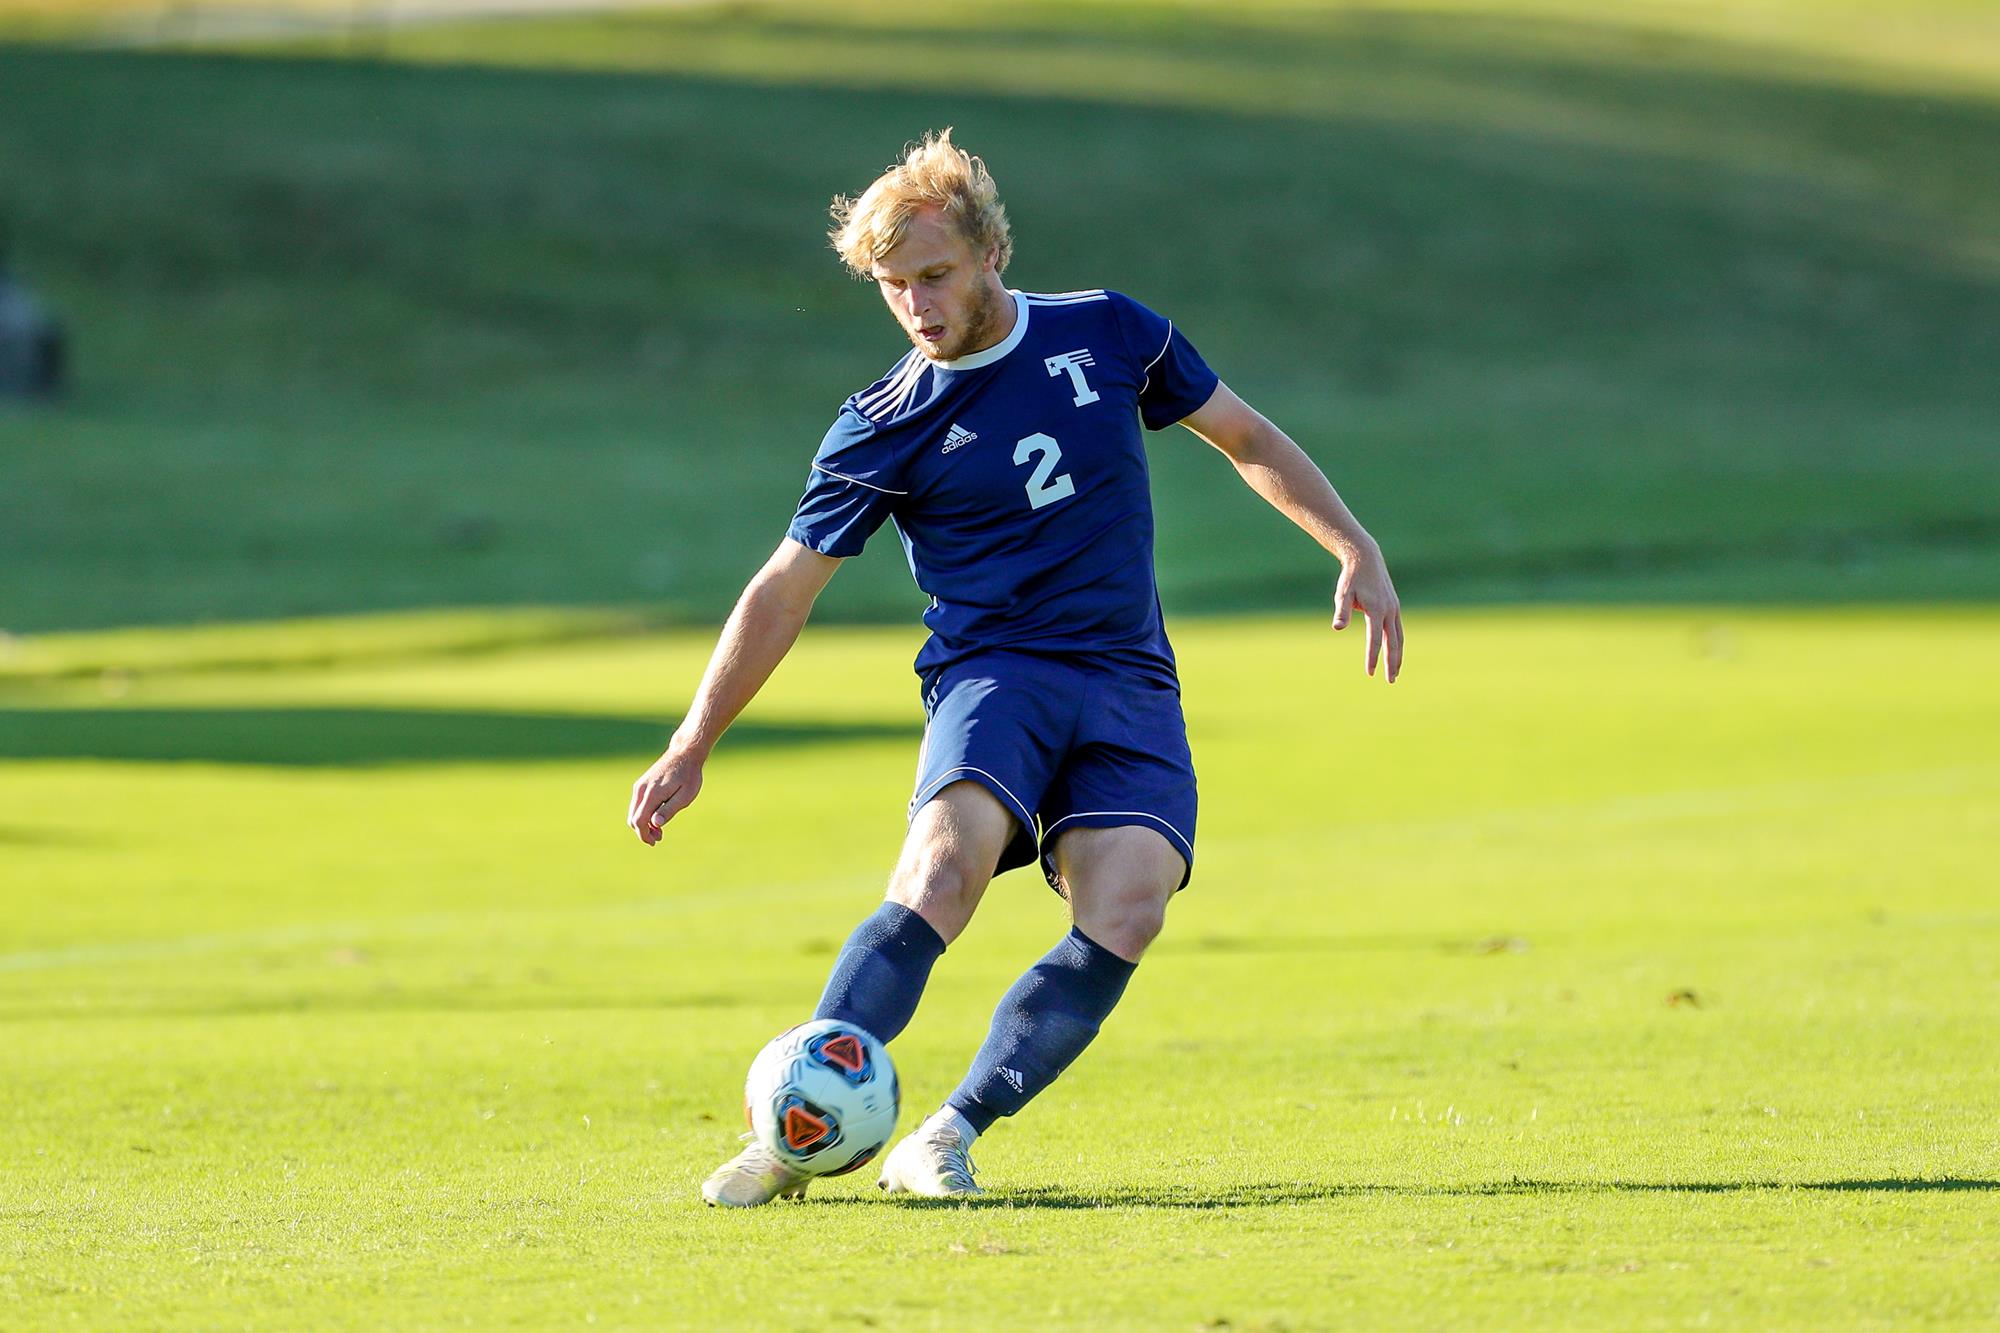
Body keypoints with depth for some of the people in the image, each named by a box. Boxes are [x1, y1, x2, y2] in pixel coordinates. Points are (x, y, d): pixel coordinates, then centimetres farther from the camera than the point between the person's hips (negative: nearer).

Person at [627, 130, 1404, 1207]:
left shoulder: (1108, 335, 6)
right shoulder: (884, 428, 0)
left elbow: (1246, 438, 18)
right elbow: (786, 588, 4)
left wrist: (1354, 547, 7)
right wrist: (692, 747, -2)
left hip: (1130, 685, 2)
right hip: (992, 673, -2)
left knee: (1125, 914, -24)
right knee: (942, 870, -31)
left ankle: (948, 1137, -15)